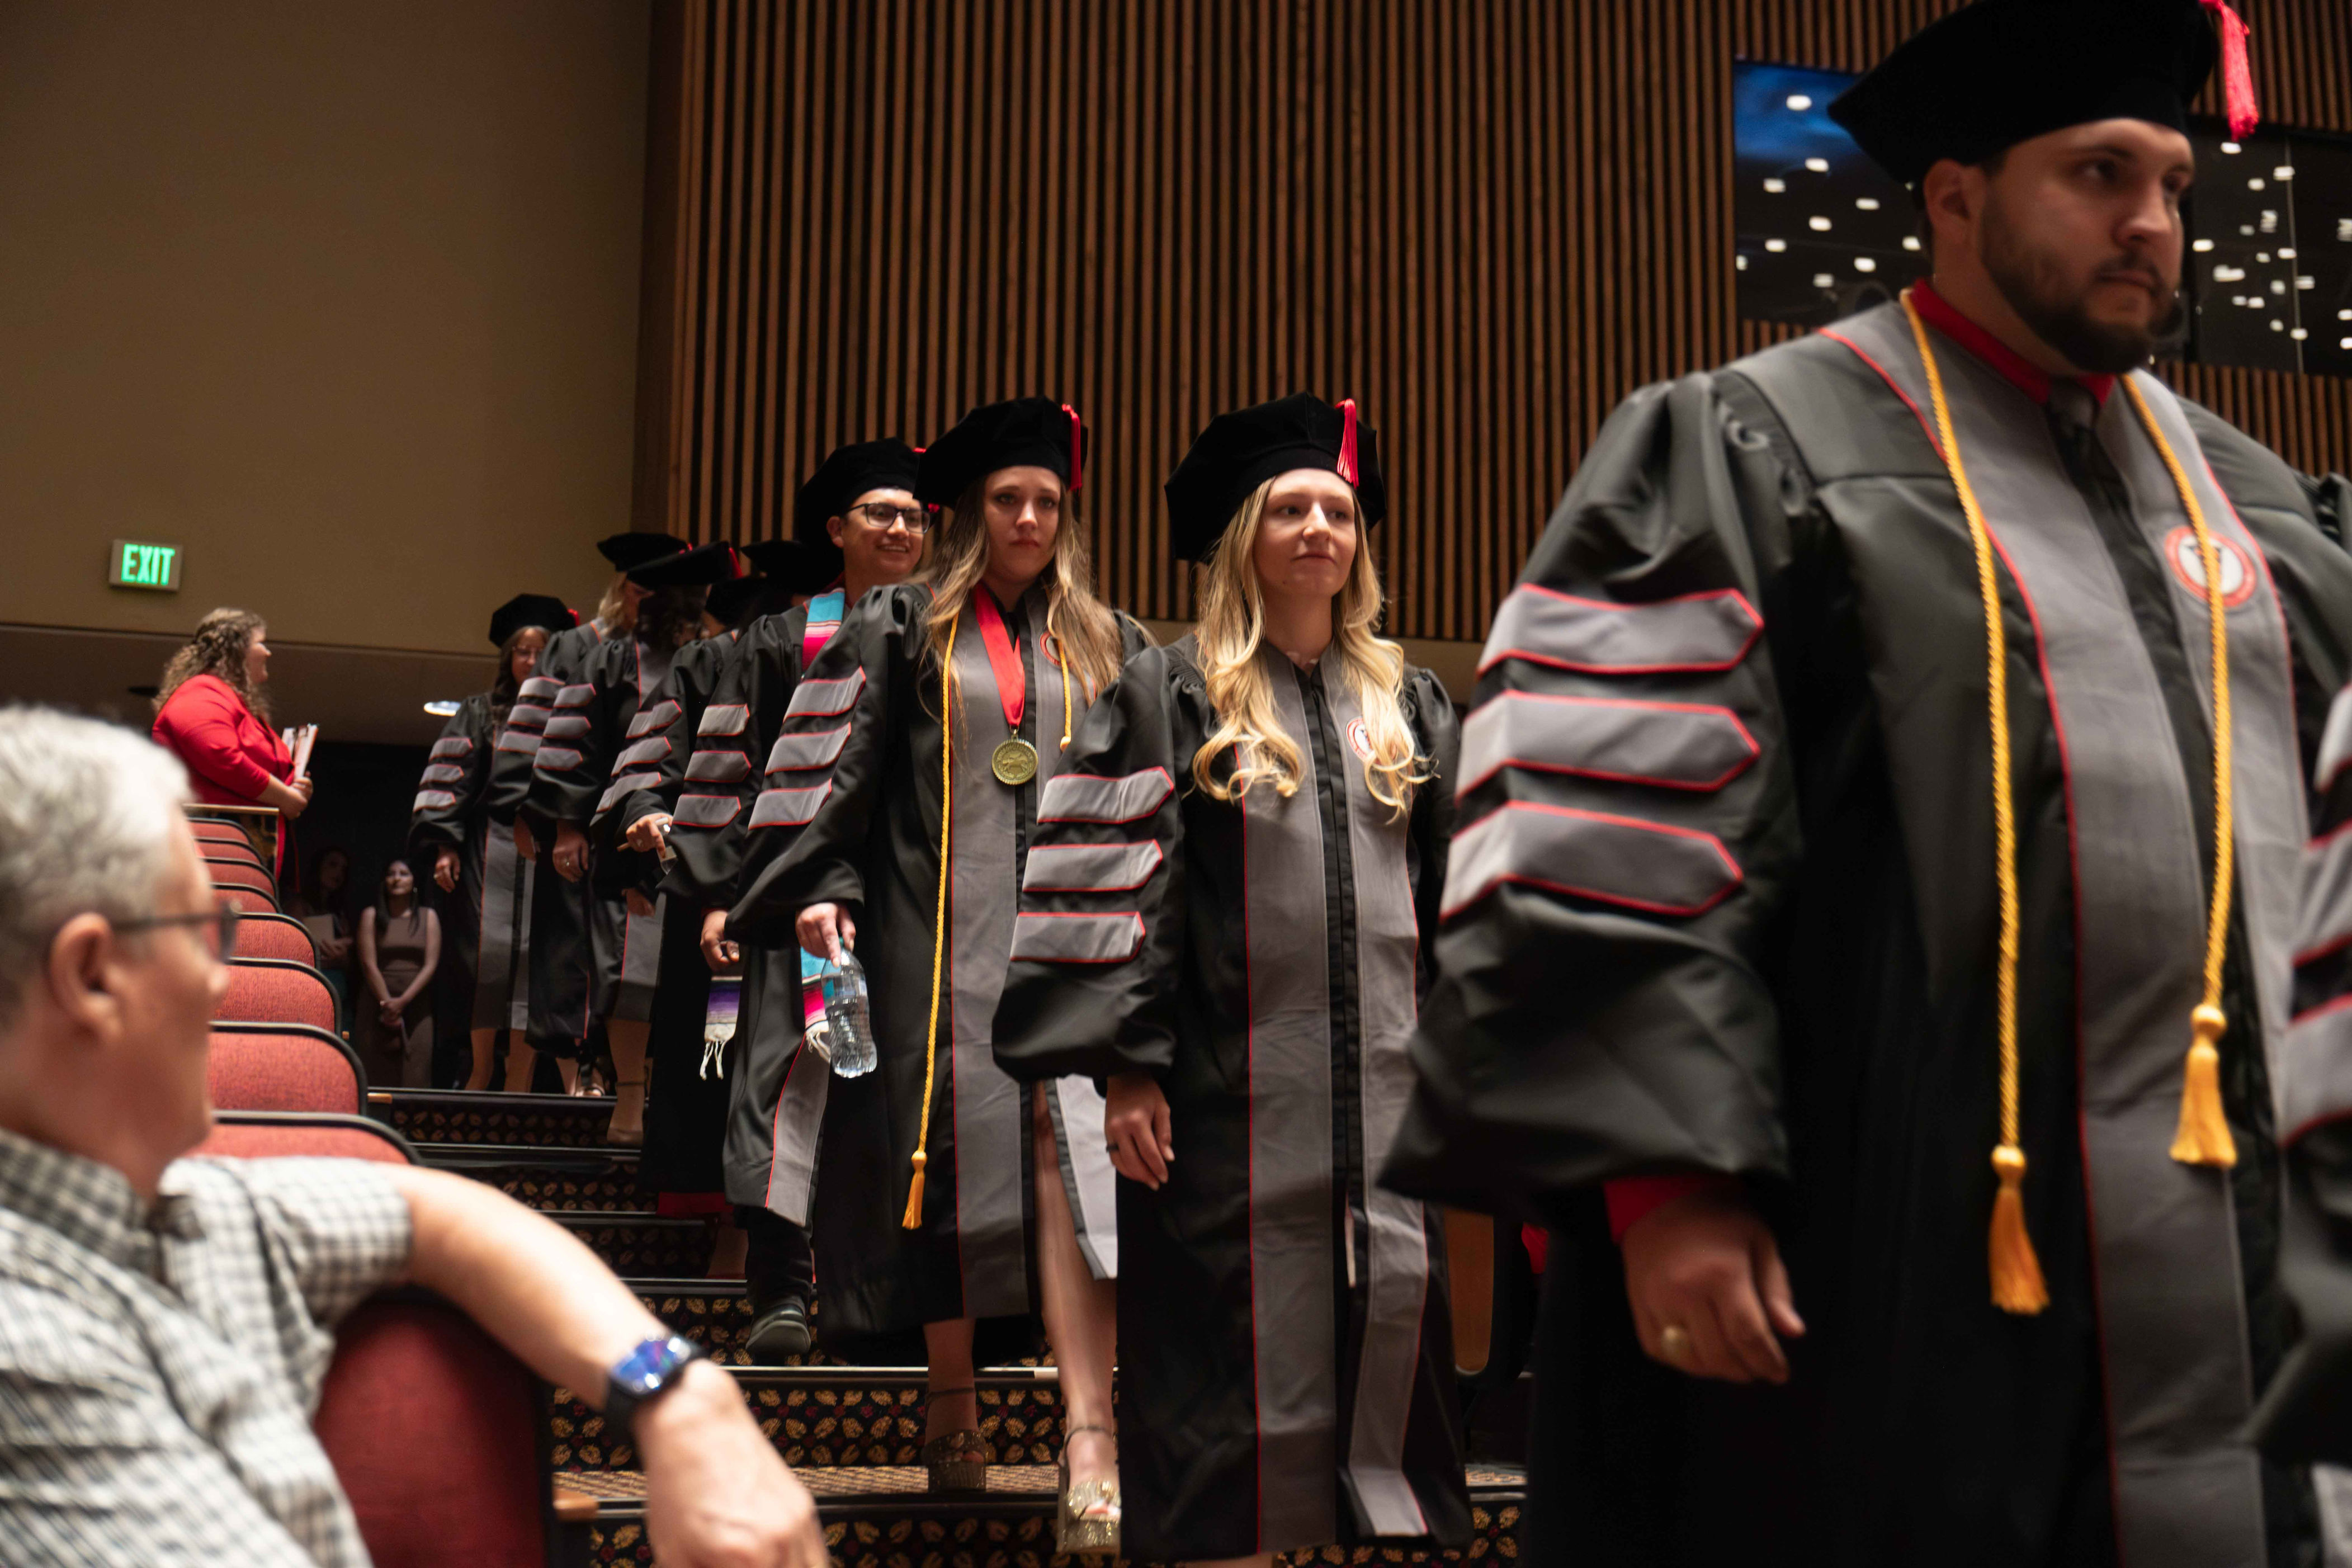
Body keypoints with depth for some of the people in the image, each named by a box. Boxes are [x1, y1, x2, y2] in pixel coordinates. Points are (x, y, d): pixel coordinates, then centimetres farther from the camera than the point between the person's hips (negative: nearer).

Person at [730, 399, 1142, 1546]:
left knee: (1067, 1149, -12)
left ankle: (1090, 1448, -20)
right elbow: (831, 765, 1)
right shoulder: (898, 630, 9)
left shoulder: (1106, 645, 16)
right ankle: (951, 1404, 17)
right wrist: (821, 888, -11)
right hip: (939, 932, -1)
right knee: (949, 1149, 1)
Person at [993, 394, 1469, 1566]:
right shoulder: (1169, 696, 2)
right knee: (1241, 1346, -1)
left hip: (1384, 1082, 4)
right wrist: (1127, 1065, -12)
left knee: (1388, 1329, 4)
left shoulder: (1410, 708, 14)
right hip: (1232, 1086, -3)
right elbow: (1110, 879, -5)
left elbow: (1459, 892, 15)